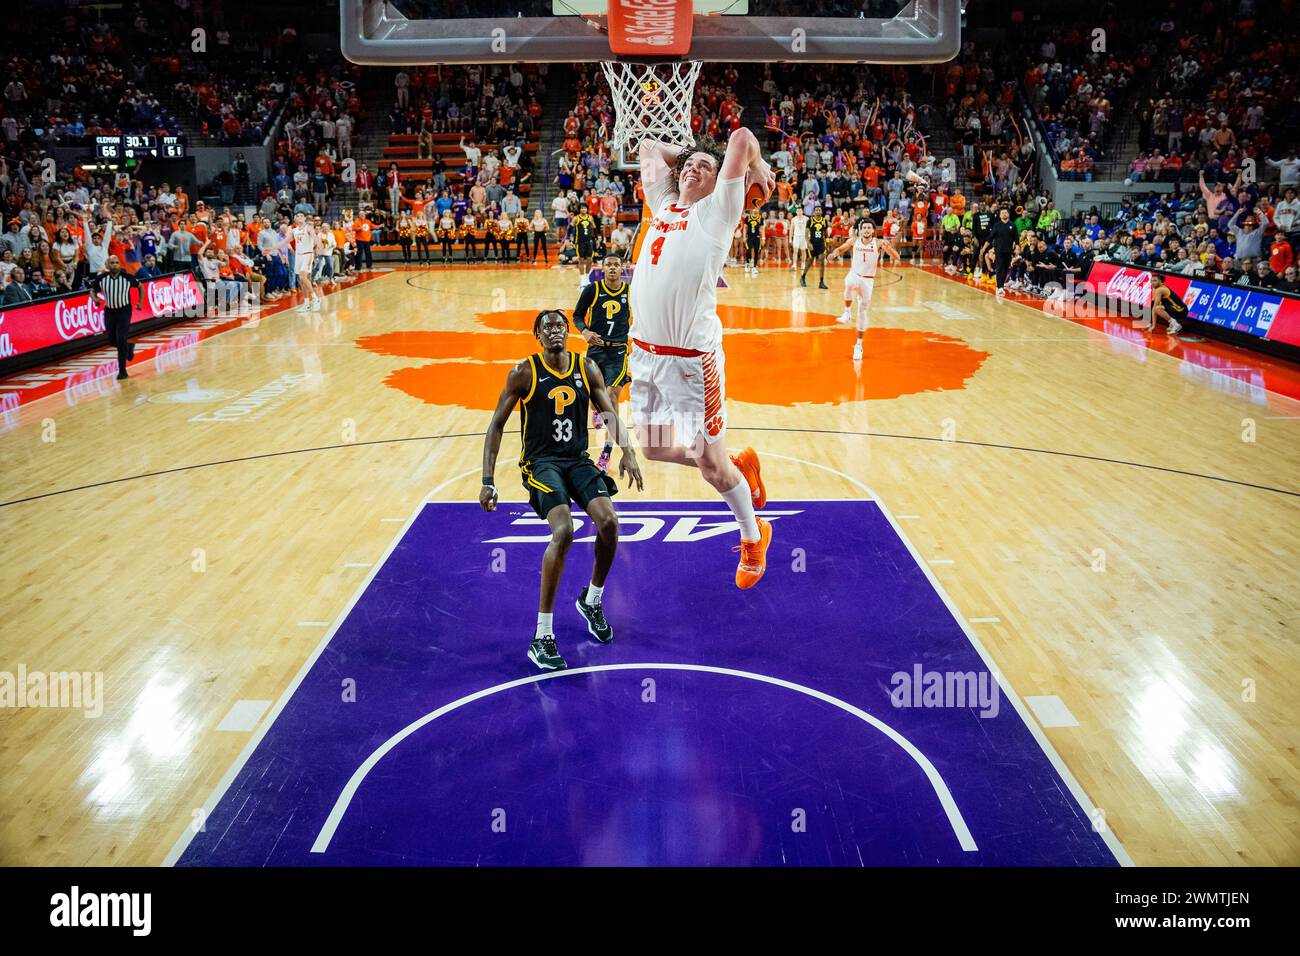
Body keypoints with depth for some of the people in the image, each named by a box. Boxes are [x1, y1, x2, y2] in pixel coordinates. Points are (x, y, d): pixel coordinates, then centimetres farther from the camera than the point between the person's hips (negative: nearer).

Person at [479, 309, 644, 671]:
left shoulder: (587, 368, 4)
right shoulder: (524, 372, -6)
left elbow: (610, 414, 2)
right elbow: (496, 426, -5)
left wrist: (628, 452, -18)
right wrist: (488, 481, -13)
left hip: (578, 460, 4)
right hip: (541, 462, -4)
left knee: (609, 522, -20)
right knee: (563, 532, -29)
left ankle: (592, 600, 11)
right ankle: (542, 637, -20)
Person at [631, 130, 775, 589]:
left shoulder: (717, 211, -1)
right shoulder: (663, 206, 16)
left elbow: (742, 136, -9)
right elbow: (647, 147, 30)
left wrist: (758, 168, 8)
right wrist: (689, 153, 24)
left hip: (692, 357, -7)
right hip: (646, 352, 7)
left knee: (709, 461, 0)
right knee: (655, 449, 16)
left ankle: (753, 537, 23)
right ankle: (740, 465, 38)